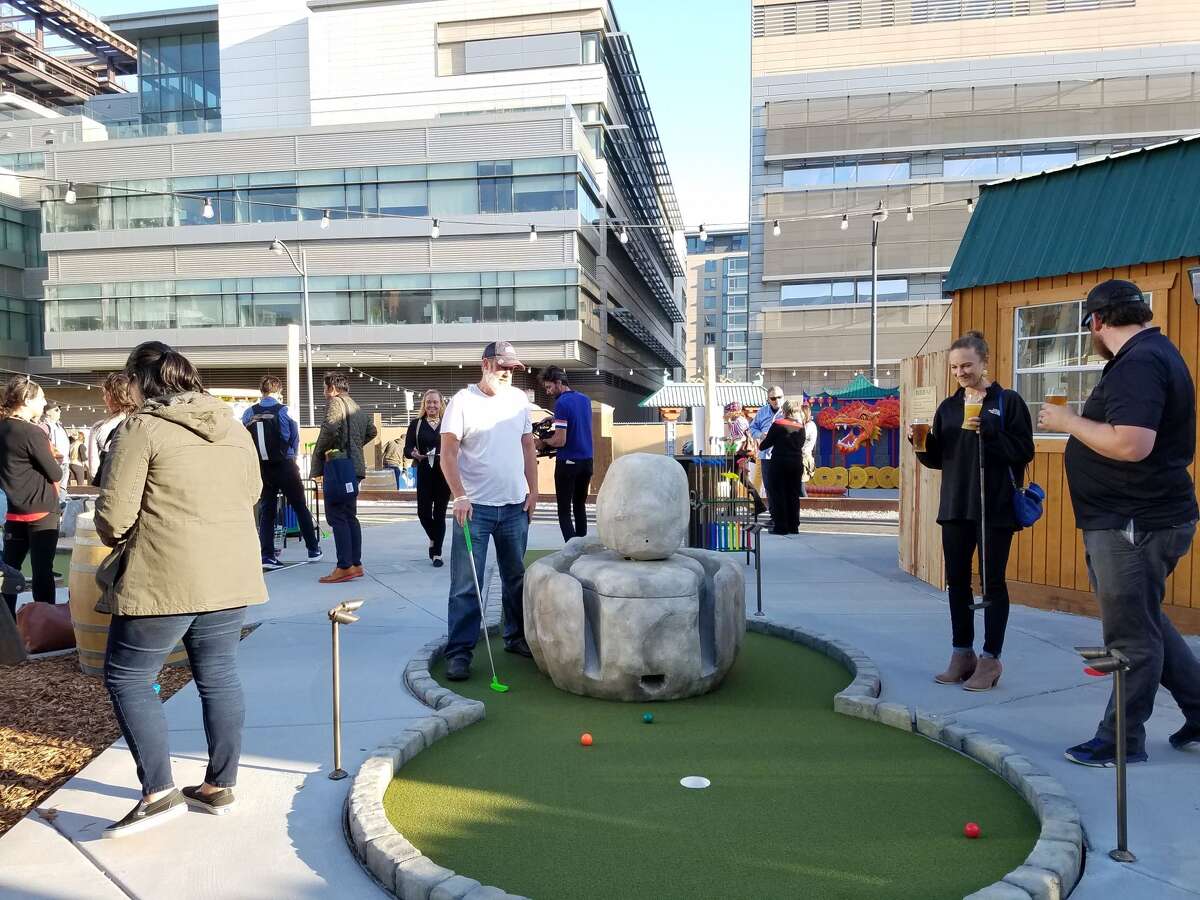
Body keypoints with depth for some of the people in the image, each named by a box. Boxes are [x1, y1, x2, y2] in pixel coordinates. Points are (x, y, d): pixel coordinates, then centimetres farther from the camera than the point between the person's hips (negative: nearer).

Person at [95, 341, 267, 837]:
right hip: (231, 575, 6)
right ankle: (220, 786, 23)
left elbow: (113, 514, -11)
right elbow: (252, 491, 18)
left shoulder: (142, 428, -9)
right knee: (219, 676, 14)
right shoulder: (234, 427, 9)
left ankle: (159, 792, 7)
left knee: (127, 677, 10)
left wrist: (117, 540, 10)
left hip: (164, 577, -6)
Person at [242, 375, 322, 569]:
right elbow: (295, 439, -3)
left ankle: (267, 556, 3)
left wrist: (254, 461, 11)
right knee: (300, 508, 9)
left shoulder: (249, 414, -2)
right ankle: (313, 550, 17)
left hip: (261, 469, 3)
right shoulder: (283, 412, -9)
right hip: (284, 466, -3)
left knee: (266, 511, 9)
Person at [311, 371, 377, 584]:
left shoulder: (335, 402, -8)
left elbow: (330, 429, -23)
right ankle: (356, 564, 14)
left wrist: (319, 453, -11)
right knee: (350, 516, 13)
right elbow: (372, 431, 28)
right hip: (354, 466, 9)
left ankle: (344, 567, -10)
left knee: (337, 517, -8)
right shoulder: (357, 407, 19)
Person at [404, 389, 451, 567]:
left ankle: (437, 553, 11)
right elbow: (407, 449, 0)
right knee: (423, 512, -3)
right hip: (424, 474, 0)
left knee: (440, 513, 2)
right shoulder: (416, 425, 6)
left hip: (445, 473, 0)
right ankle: (433, 539, 29)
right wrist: (414, 454, -21)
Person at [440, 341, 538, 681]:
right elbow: (448, 454, -10)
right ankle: (459, 653, 4)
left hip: (515, 506, 5)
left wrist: (533, 491, 9)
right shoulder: (463, 401, -6)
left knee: (517, 578, 15)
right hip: (475, 507, -5)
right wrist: (459, 497, -20)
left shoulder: (519, 399, 9)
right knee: (466, 586, -3)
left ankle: (517, 637, 30)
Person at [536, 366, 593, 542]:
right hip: (587, 461, 7)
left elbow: (560, 441, -19)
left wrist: (542, 443, -2)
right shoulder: (585, 399, 8)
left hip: (568, 463, -7)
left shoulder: (562, 403, -15)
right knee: (580, 506, 18)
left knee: (564, 511, -1)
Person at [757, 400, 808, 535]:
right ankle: (794, 526, 12)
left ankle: (781, 526, 0)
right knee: (794, 495, 10)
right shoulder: (801, 427, 4)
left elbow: (768, 442, -2)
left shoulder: (777, 424, -8)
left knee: (779, 494, 2)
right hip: (796, 463, 4)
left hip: (780, 463, -4)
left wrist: (761, 446, 18)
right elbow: (801, 444, 14)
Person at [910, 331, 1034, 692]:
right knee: (957, 582, 10)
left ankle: (990, 659, 12)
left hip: (995, 508, -5)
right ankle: (962, 654, 22)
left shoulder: (1008, 401, -4)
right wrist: (921, 442, -7)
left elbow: (1024, 451, -12)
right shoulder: (948, 407, 11)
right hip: (955, 508, 5)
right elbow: (937, 459, 12)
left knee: (992, 582, 3)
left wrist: (986, 433, -23)